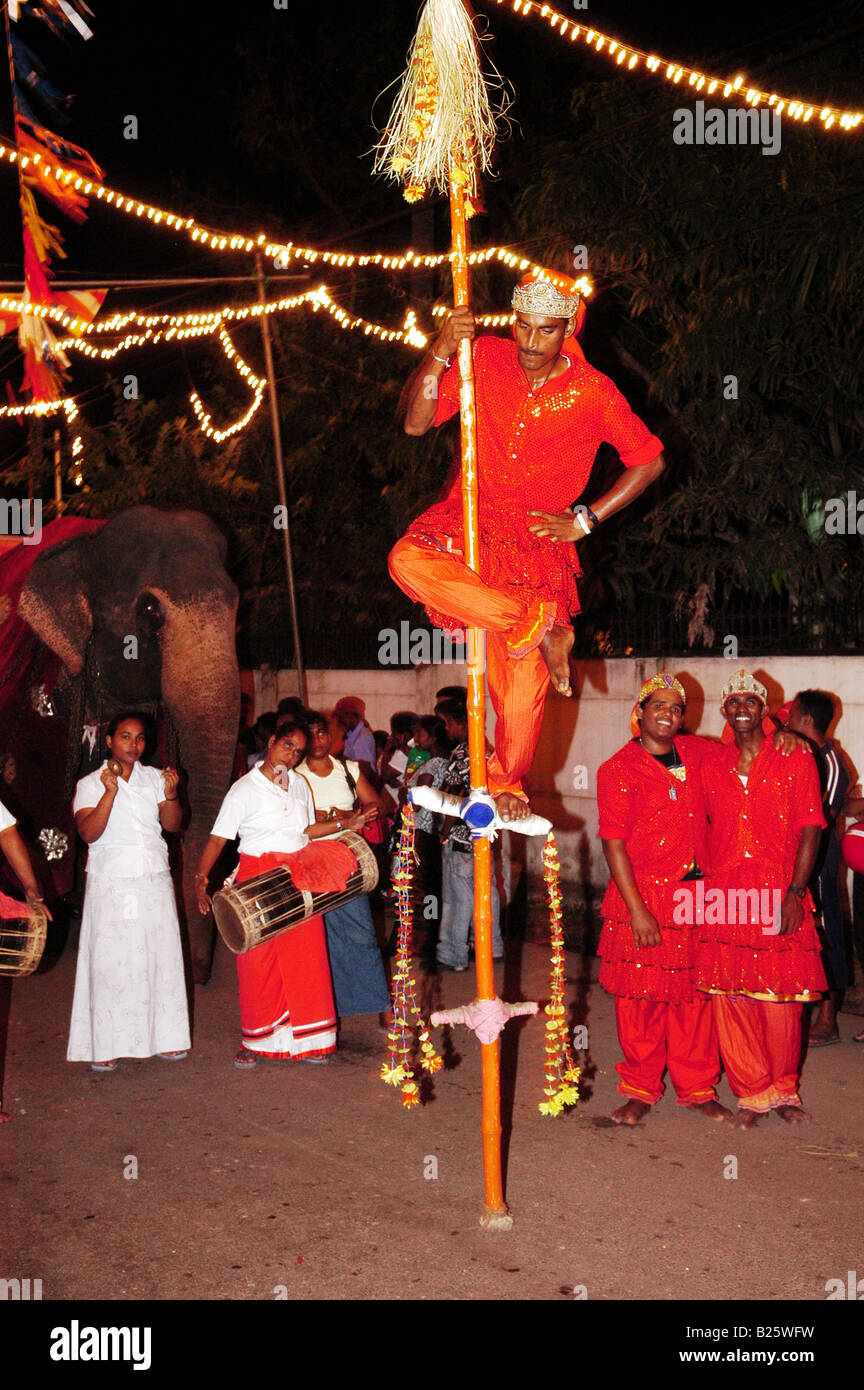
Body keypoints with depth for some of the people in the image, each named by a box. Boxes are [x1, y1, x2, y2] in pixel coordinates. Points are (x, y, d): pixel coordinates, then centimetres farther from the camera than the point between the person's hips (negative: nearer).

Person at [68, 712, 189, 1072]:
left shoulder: (155, 778, 9)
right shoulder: (90, 785, 1)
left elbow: (172, 825, 2)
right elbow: (89, 833, -12)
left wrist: (171, 796, -15)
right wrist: (110, 792, -21)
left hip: (155, 882, 3)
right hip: (111, 884, -3)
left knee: (161, 957, 3)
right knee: (110, 961, -3)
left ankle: (165, 1037, 14)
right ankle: (104, 1047, 3)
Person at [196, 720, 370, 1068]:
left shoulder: (300, 785, 11)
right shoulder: (245, 789, -5)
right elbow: (218, 838, -8)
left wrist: (343, 825, 14)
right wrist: (202, 876, -17)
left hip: (301, 877, 4)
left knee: (306, 959, 4)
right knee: (257, 963, -1)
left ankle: (306, 1039, 16)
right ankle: (255, 1040, 14)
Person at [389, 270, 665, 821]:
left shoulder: (593, 392, -7)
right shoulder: (486, 358, -3)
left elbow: (650, 460, 3)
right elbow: (416, 423, -5)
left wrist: (586, 520, -2)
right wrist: (440, 354, -20)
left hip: (537, 540, -1)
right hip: (467, 525, 2)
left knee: (525, 679, -8)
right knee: (408, 561, -32)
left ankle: (507, 785, 16)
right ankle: (542, 629, -22)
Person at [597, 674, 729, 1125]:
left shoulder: (695, 753, 8)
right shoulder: (617, 770, -6)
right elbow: (614, 845, -9)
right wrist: (637, 910, -14)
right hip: (642, 896, -4)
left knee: (694, 994, 9)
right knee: (640, 999, 3)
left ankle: (696, 1088, 23)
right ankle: (640, 1091, 18)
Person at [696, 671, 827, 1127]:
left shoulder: (795, 760, 2)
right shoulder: (711, 767, 11)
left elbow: (810, 830, -1)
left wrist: (794, 894, -9)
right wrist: (707, 888, 8)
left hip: (779, 898, -2)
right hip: (724, 901, 2)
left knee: (781, 1003, 2)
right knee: (730, 1000, 3)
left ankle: (784, 1088, 23)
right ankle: (753, 1093, 18)